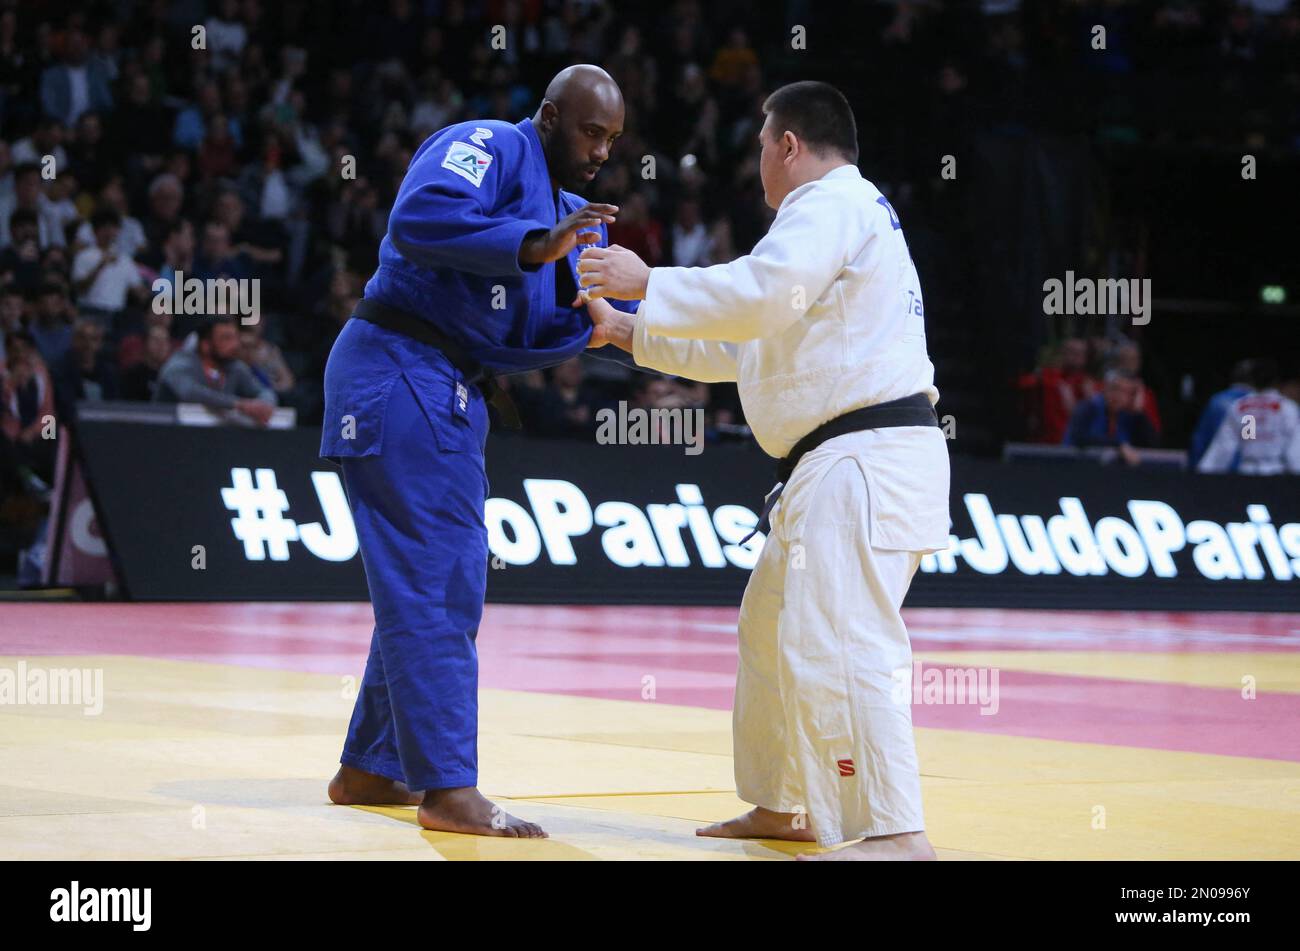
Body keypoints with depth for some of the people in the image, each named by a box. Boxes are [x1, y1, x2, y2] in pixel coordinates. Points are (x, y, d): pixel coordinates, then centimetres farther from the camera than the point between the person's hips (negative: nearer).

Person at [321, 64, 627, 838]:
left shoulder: (575, 216, 19)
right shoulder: (489, 148, -9)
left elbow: (555, 331, 11)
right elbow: (418, 218, -28)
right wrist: (534, 247, -35)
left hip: (453, 396, 10)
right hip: (398, 374, -10)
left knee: (434, 587, 15)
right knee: (435, 585, -12)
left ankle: (370, 768, 26)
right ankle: (449, 787, -13)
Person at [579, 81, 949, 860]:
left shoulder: (831, 205, -8)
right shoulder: (845, 210, 25)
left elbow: (760, 294, -26)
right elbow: (746, 345, 30)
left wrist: (647, 283, -14)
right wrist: (629, 334, 30)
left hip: (868, 460, -11)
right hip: (841, 466, 11)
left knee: (835, 645, -19)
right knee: (771, 627, 20)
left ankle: (896, 832, -23)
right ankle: (783, 805, 30)